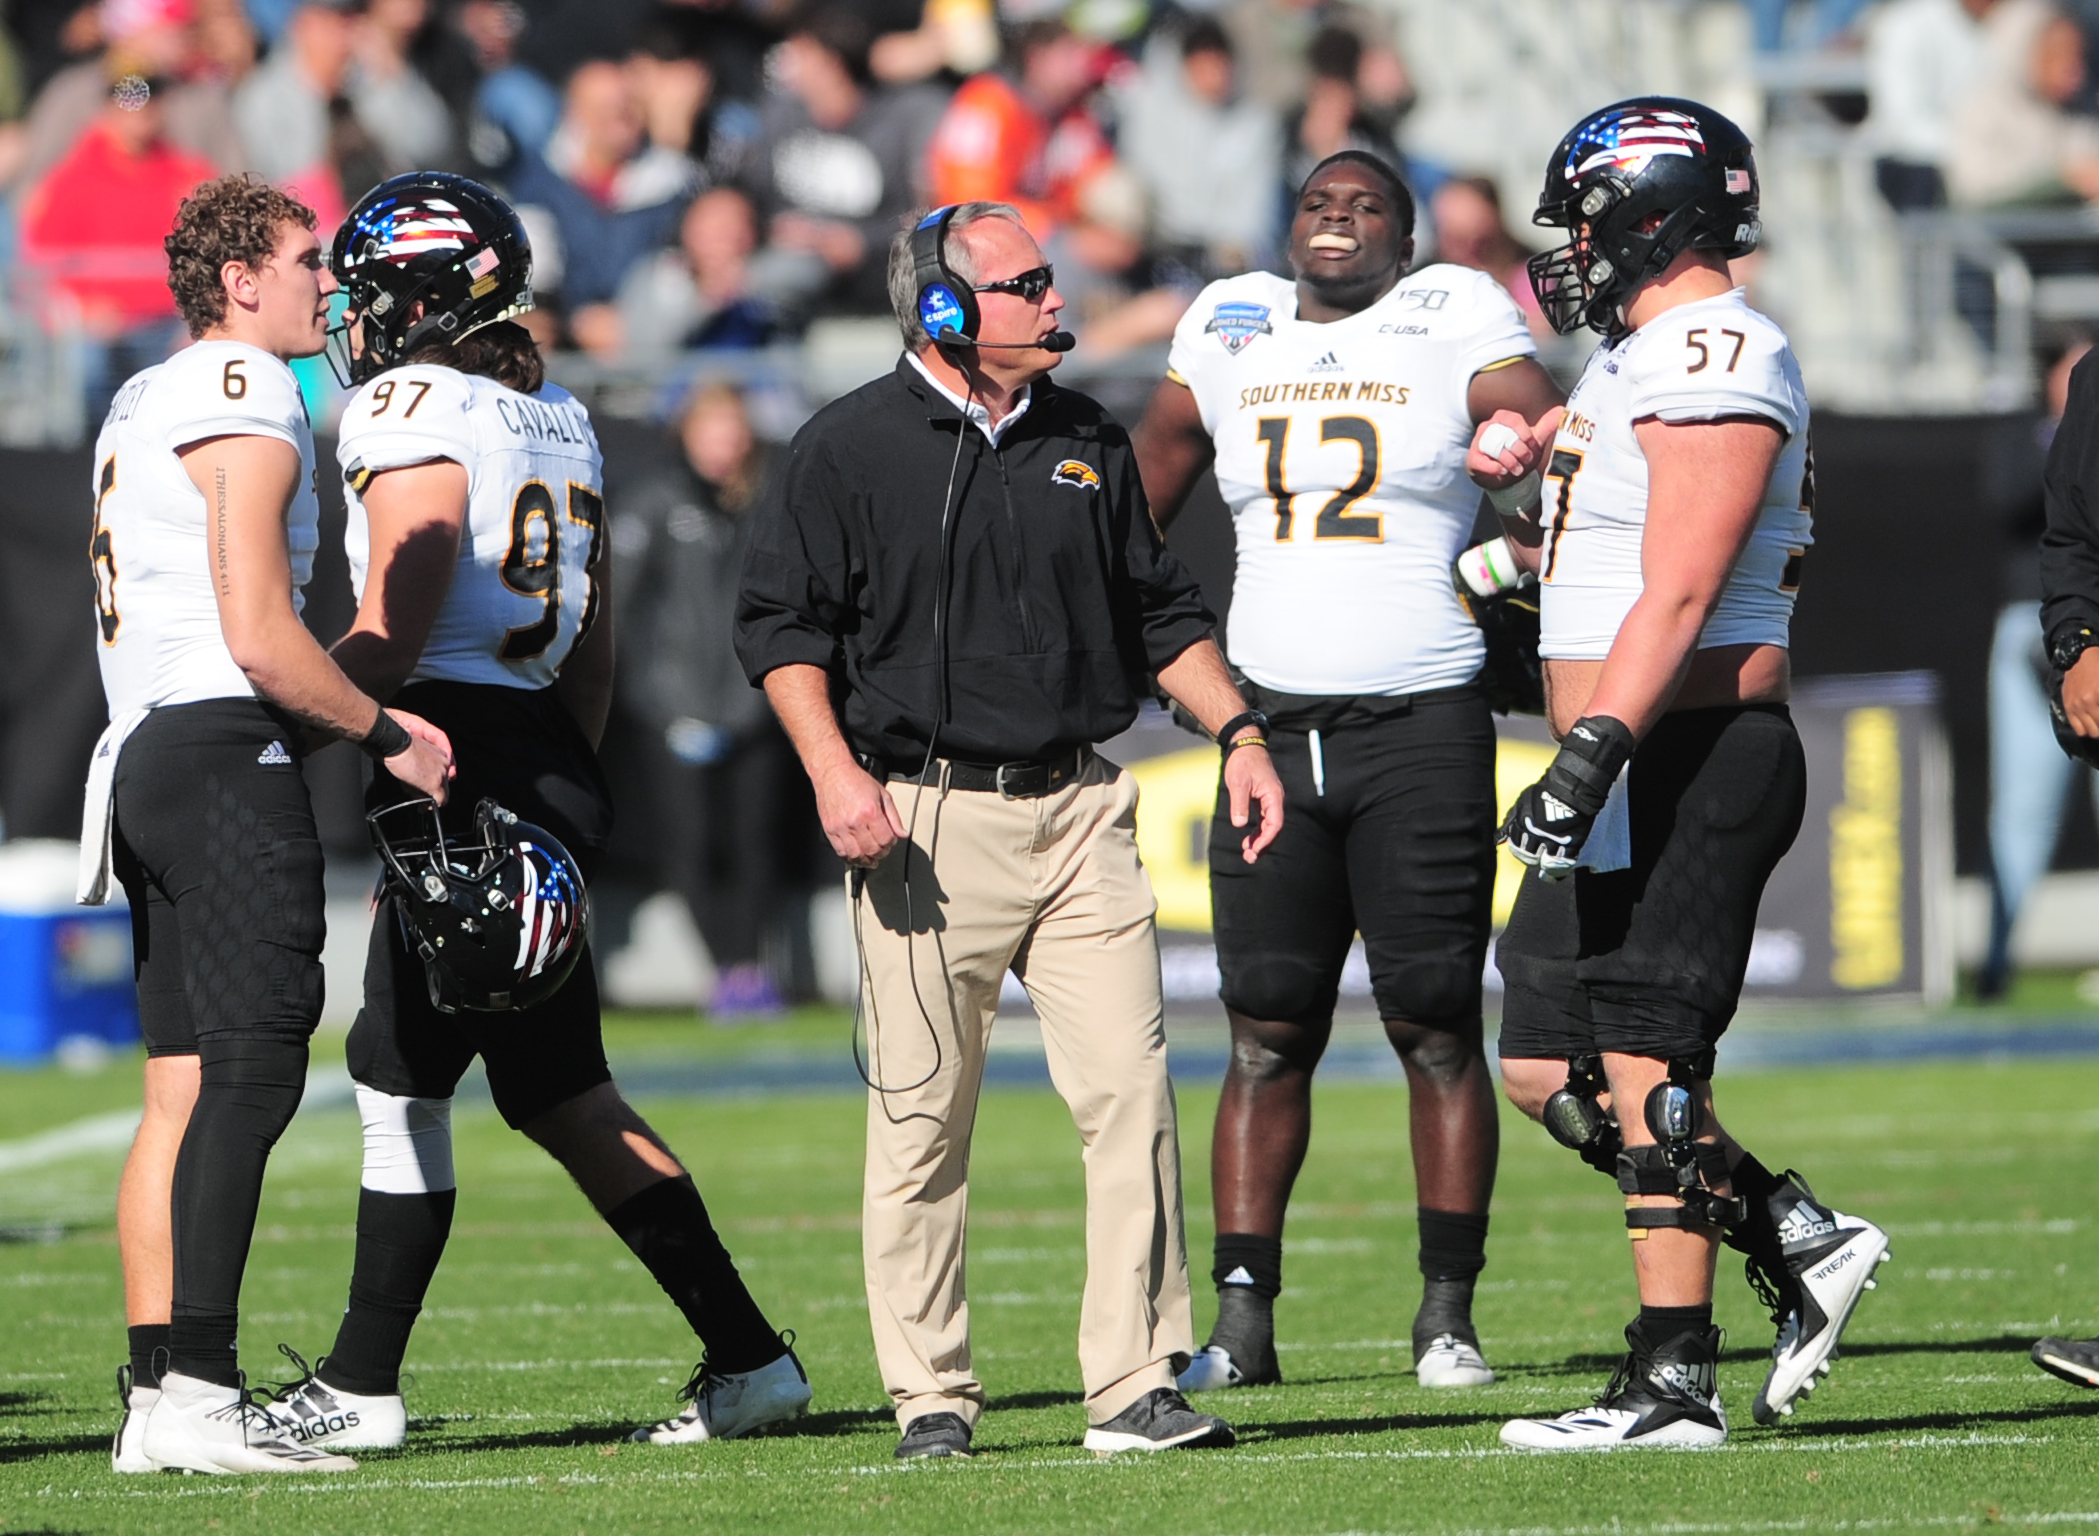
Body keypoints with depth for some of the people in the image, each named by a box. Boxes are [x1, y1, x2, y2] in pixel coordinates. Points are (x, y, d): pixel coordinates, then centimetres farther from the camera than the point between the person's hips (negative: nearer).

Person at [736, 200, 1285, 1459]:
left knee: (1132, 1094, -5)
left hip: (1078, 810, 4)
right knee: (923, 1117, -1)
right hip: (927, 821, -4)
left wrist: (1239, 732, 12)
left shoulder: (1088, 444, 13)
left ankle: (1136, 1386, -2)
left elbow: (1160, 609, 22)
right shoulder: (853, 447, -1)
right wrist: (833, 771, -13)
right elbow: (783, 623, -1)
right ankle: (932, 1397, 8)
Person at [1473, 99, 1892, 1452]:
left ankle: (1676, 1385, -5)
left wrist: (1592, 755, -28)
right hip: (1634, 777, 10)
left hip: (1689, 762, -10)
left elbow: (1679, 593, -23)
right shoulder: (1638, 360, 18)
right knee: (1551, 1070, 10)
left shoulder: (1715, 364, -15)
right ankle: (1803, 1245, 15)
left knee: (1643, 1061, -8)